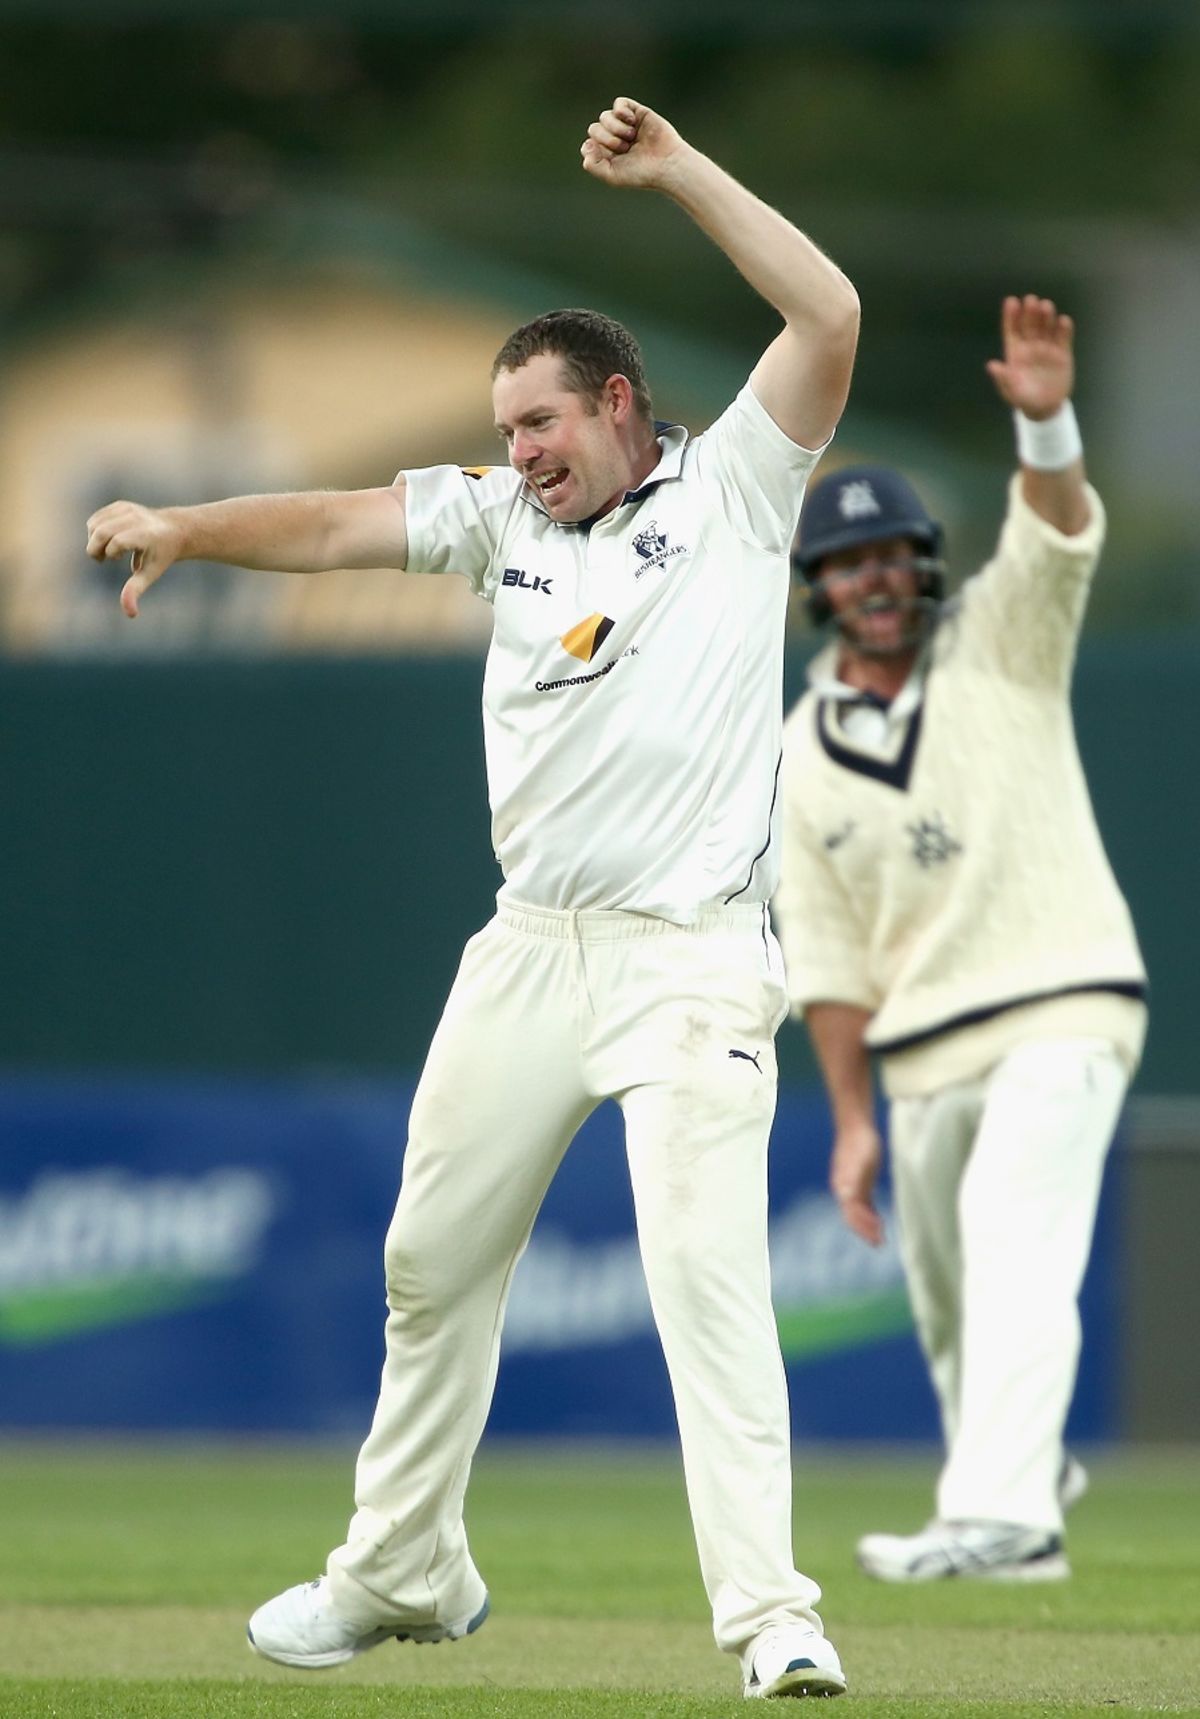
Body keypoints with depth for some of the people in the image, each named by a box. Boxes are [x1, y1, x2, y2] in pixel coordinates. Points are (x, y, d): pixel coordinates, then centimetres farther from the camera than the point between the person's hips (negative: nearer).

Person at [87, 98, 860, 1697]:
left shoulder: (731, 487, 1)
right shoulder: (506, 518, 14)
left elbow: (829, 315, -11)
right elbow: (338, 526, 5)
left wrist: (677, 170, -12)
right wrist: (186, 529, -12)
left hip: (692, 955, -6)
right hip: (528, 950, 6)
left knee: (706, 1265, -18)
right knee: (433, 1261, 13)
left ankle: (769, 1617, -21)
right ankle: (404, 1574, 29)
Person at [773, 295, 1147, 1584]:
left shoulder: (1002, 642, 1)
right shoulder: (803, 760, 7)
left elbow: (1059, 530, -20)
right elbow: (822, 954, 7)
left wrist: (1044, 424, -40)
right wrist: (851, 1123, 1)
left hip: (1062, 1007, -5)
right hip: (924, 1054, 5)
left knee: (1014, 1241, -24)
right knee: (945, 1290, 11)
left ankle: (1002, 1515, -35)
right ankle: (1028, 1465, 39)